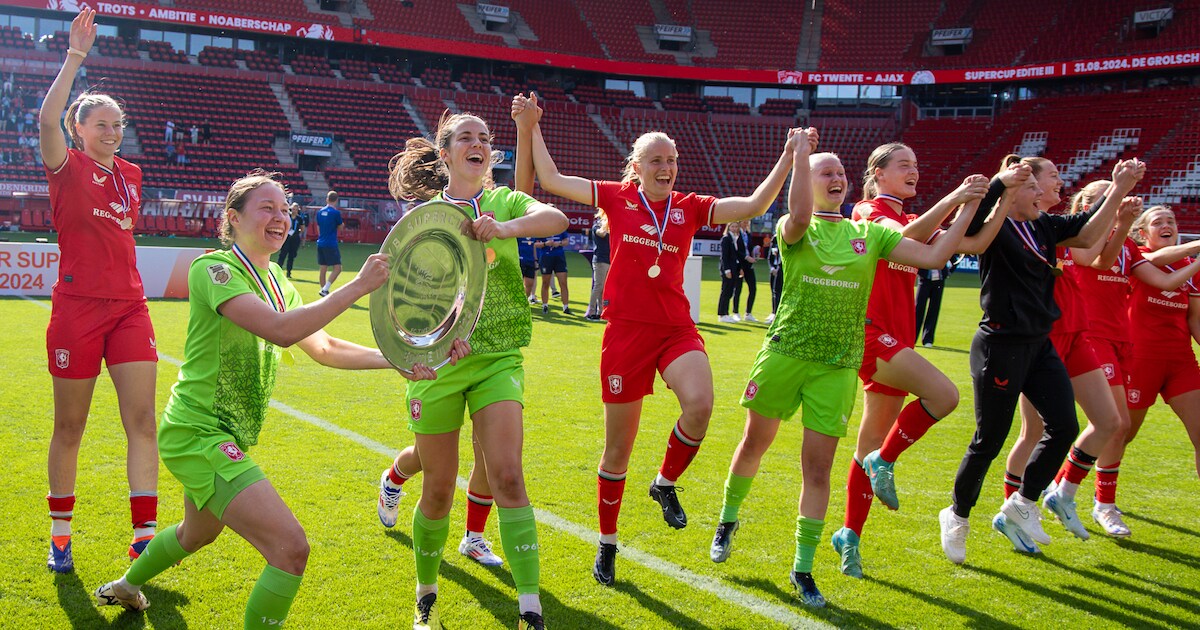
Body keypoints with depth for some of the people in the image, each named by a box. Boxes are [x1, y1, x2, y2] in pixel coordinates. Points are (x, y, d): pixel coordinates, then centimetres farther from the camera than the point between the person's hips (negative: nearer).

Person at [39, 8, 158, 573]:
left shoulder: (129, 175, 12)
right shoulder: (67, 167, -3)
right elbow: (47, 118, -23)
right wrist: (76, 55, -25)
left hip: (128, 308, 4)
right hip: (76, 309, -4)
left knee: (142, 419, -6)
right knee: (69, 428, 6)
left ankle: (144, 534, -6)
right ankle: (60, 534, 23)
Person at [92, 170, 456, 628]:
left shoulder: (274, 281, 9)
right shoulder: (213, 269, -18)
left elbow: (324, 349, 11)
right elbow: (280, 331, -34)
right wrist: (358, 286, -33)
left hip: (228, 437, 10)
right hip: (198, 434, -10)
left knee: (198, 533, 34)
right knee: (291, 548, -20)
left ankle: (125, 586, 62)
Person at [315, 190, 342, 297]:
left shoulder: (320, 212, 8)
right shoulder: (336, 212, -10)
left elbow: (318, 228, 16)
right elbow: (340, 228, 1)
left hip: (320, 243, 7)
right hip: (331, 244, -7)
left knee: (322, 268, 11)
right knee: (337, 268, -3)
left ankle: (324, 289, 13)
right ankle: (325, 289, -15)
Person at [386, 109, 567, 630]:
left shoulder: (504, 202, 5)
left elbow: (556, 219, -16)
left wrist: (504, 227, -34)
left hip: (498, 358, 0)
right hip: (438, 360, 0)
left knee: (507, 475, -13)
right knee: (439, 487, 6)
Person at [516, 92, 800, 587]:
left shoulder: (689, 208, 8)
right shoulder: (616, 198, 4)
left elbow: (754, 206, 2)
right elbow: (551, 181, 4)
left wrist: (789, 158, -4)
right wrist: (531, 128, 1)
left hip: (676, 329, 1)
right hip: (625, 332, -1)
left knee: (699, 405, -30)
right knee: (618, 449, 6)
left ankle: (666, 483, 2)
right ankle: (607, 543, 28)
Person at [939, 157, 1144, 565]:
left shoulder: (1044, 227, 11)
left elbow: (1089, 234, 4)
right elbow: (967, 225, -30)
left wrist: (1119, 191, -3)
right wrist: (998, 183, -37)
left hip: (1039, 344, 7)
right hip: (1001, 344, -7)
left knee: (1064, 427, -1)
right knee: (989, 440, 0)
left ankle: (1021, 505, 16)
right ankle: (957, 517, 19)